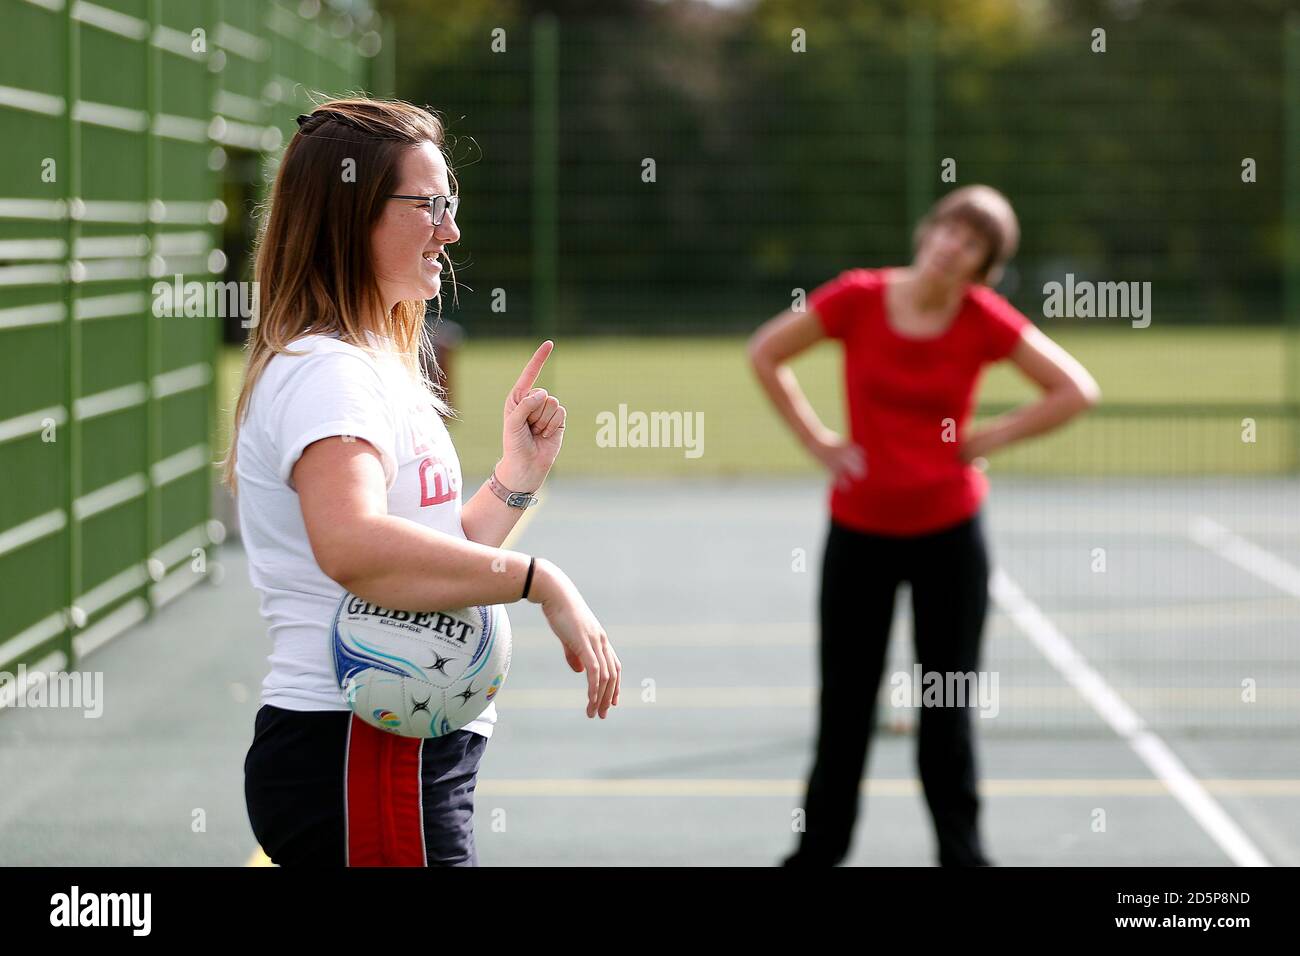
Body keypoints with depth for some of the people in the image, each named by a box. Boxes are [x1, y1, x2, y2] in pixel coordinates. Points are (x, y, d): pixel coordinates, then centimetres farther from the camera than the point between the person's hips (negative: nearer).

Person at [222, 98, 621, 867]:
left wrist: (517, 479, 9)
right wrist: (541, 579, -34)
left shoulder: (379, 369, 18)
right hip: (358, 759, -10)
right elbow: (353, 549, -35)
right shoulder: (324, 372, -15)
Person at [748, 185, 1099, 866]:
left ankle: (961, 852, 18)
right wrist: (814, 438, -2)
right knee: (845, 699, 7)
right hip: (859, 529, 1)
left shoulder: (985, 319, -10)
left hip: (949, 531, 0)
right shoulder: (857, 298, -10)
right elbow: (764, 353, 2)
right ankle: (818, 848, 22)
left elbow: (1076, 390, -4)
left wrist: (991, 438, -7)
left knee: (947, 708, 5)